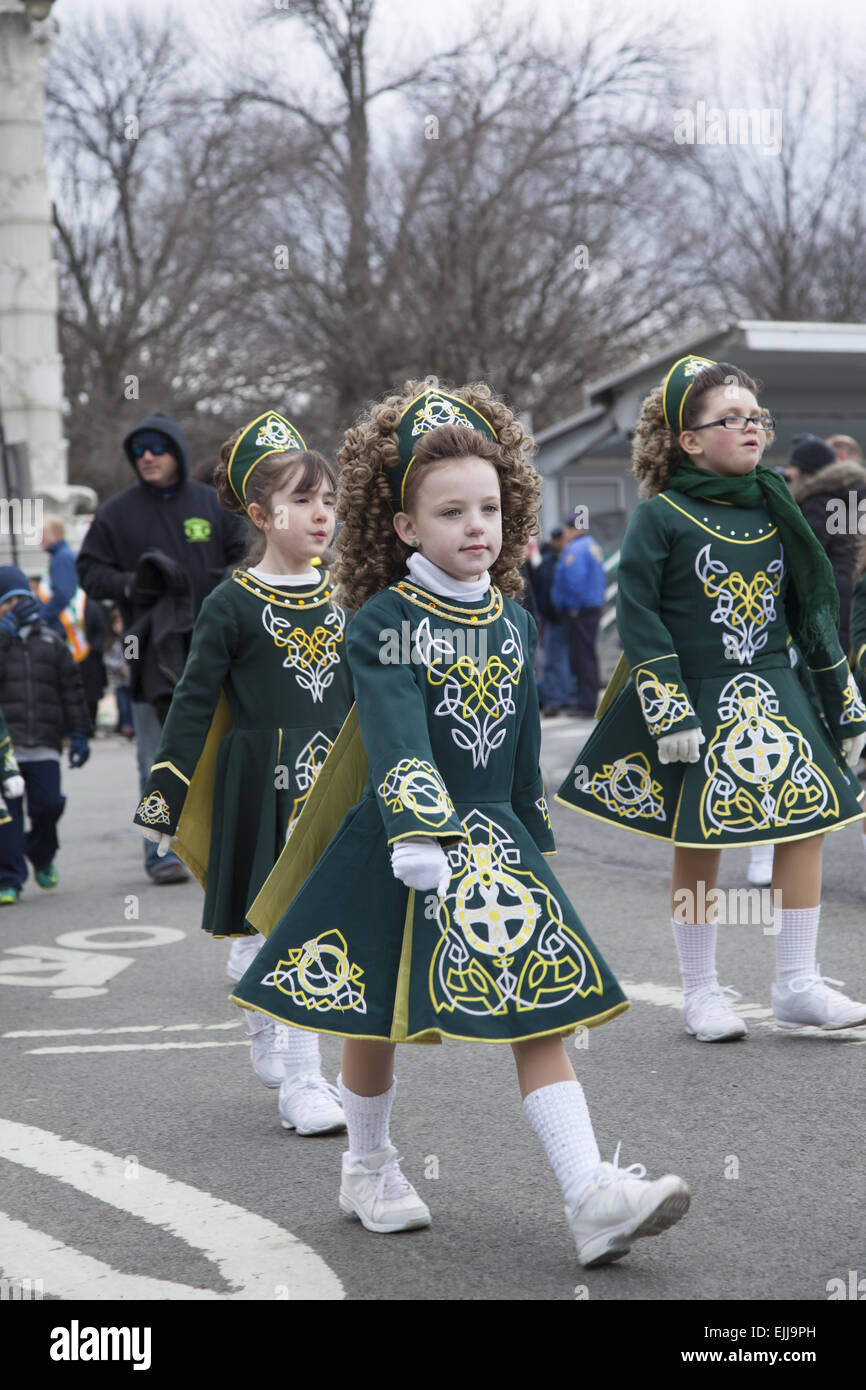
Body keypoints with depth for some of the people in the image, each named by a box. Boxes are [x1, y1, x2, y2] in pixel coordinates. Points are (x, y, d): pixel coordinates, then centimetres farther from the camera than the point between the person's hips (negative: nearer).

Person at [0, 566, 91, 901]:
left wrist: (79, 734, 11)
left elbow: (72, 690, 16)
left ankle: (42, 857, 28)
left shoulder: (51, 643, 15)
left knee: (48, 805, -2)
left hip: (44, 747, 2)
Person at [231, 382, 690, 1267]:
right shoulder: (384, 620, -11)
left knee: (543, 1009, -6)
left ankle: (592, 1198, -12)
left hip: (493, 839, 4)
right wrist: (419, 836, -37)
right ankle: (368, 1167, 33)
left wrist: (531, 845, 19)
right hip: (396, 844, -4)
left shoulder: (512, 622, 7)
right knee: (376, 1017, 10)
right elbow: (396, 738, -25)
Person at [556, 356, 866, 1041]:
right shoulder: (660, 517, -7)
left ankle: (798, 984, 11)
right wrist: (668, 713, -17)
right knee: (699, 843, 2)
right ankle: (701, 992, 16)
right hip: (697, 702, -5)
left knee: (808, 823, 0)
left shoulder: (775, 511, 8)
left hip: (775, 696, 5)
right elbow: (639, 617, -10)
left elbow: (811, 612, 14)